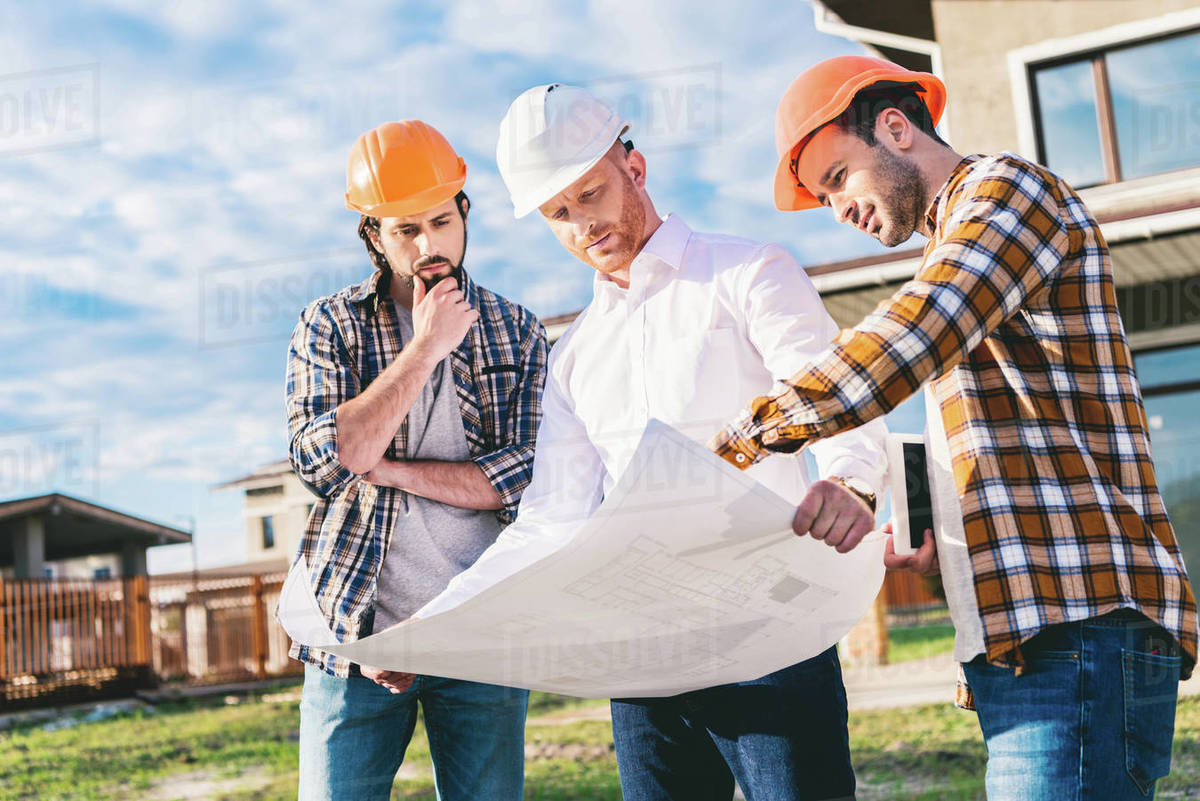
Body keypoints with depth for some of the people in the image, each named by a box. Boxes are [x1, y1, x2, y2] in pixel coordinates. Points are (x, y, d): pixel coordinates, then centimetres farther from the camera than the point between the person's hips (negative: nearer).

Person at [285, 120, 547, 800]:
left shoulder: (516, 332, 7)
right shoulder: (329, 325, 3)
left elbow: (528, 476, -4)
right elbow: (326, 461, -12)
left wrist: (389, 469, -12)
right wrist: (426, 347, -12)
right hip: (358, 632, -1)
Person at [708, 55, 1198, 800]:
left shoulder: (1006, 186, 0)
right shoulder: (959, 241, 30)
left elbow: (909, 339, -18)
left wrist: (749, 431, -11)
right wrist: (940, 542, 13)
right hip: (1031, 631, 10)